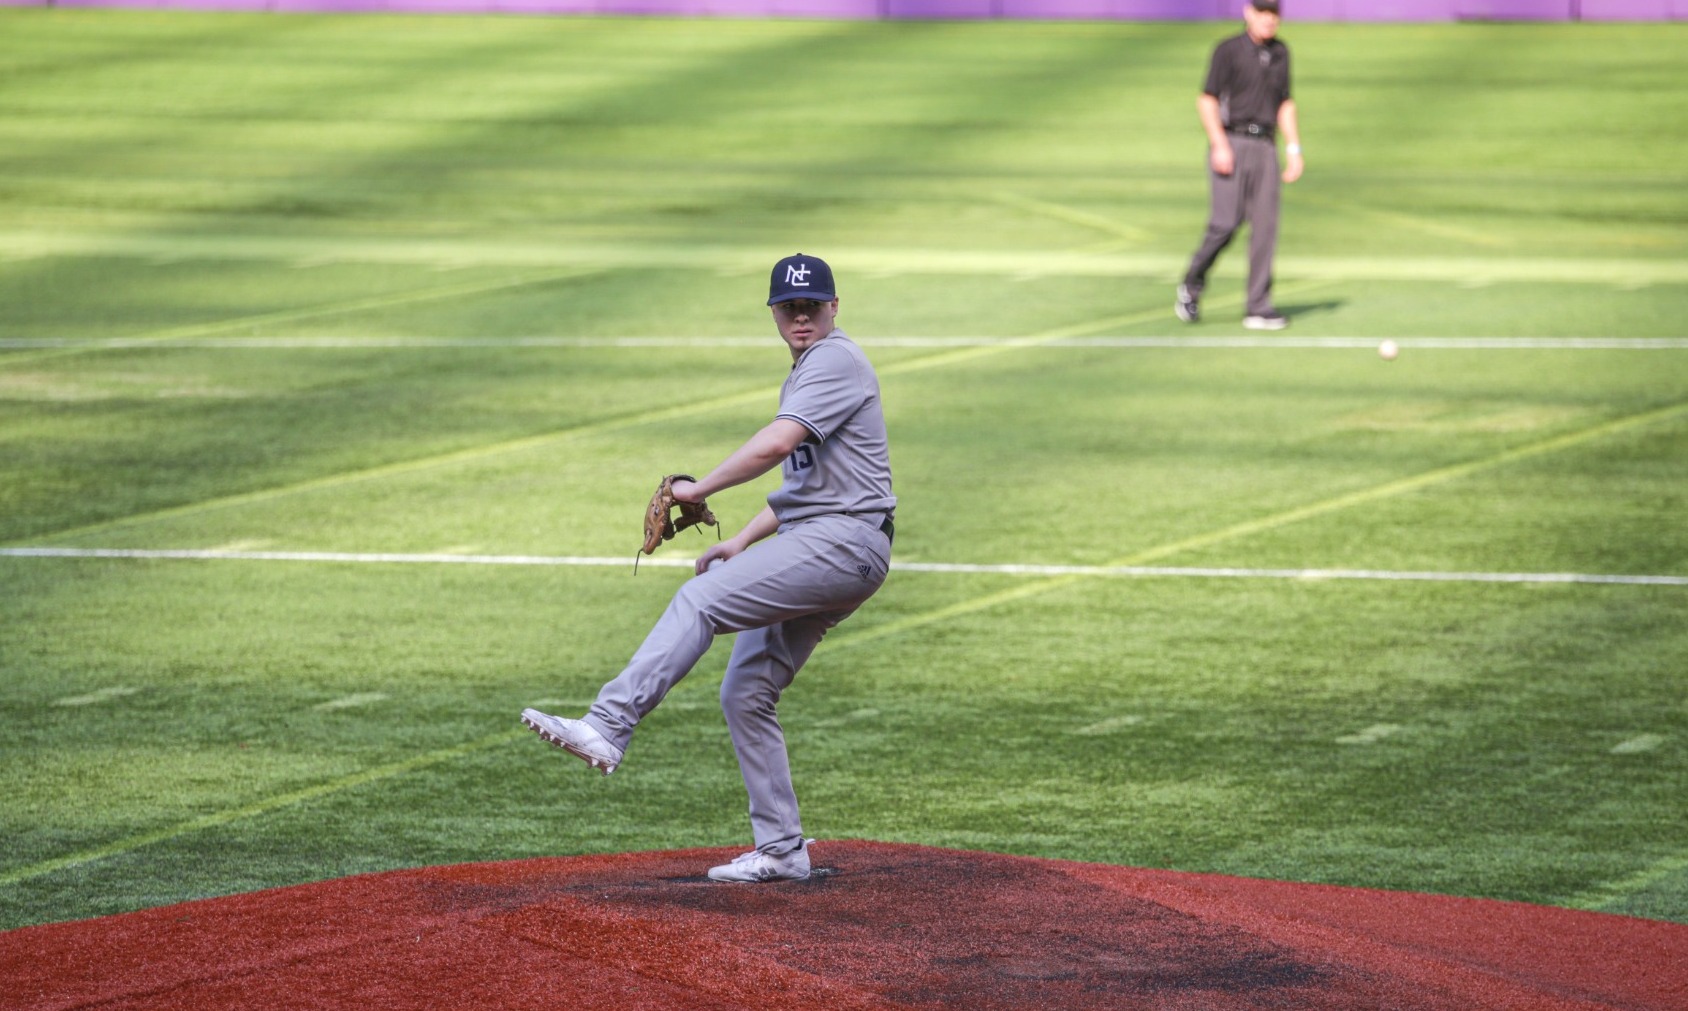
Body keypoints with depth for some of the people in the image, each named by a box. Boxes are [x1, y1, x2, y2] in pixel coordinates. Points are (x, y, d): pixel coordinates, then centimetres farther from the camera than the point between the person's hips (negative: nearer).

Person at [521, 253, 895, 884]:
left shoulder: (836, 360, -8)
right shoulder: (805, 374, 25)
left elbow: (776, 445, -23)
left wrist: (698, 491, -16)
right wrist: (743, 542, 18)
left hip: (845, 541, -10)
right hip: (813, 549, 10)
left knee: (700, 600, -25)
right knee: (745, 693, 7)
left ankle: (607, 728, -37)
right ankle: (780, 850, 11)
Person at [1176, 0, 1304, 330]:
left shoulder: (1280, 52, 15)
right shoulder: (1229, 50, -2)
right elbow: (1207, 100, -6)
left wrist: (1294, 148, 12)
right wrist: (1219, 145, -16)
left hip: (1264, 146, 5)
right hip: (1231, 144, -5)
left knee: (1265, 225, -3)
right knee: (1226, 222, -12)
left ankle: (1258, 308, -1)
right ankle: (1191, 287, 10)